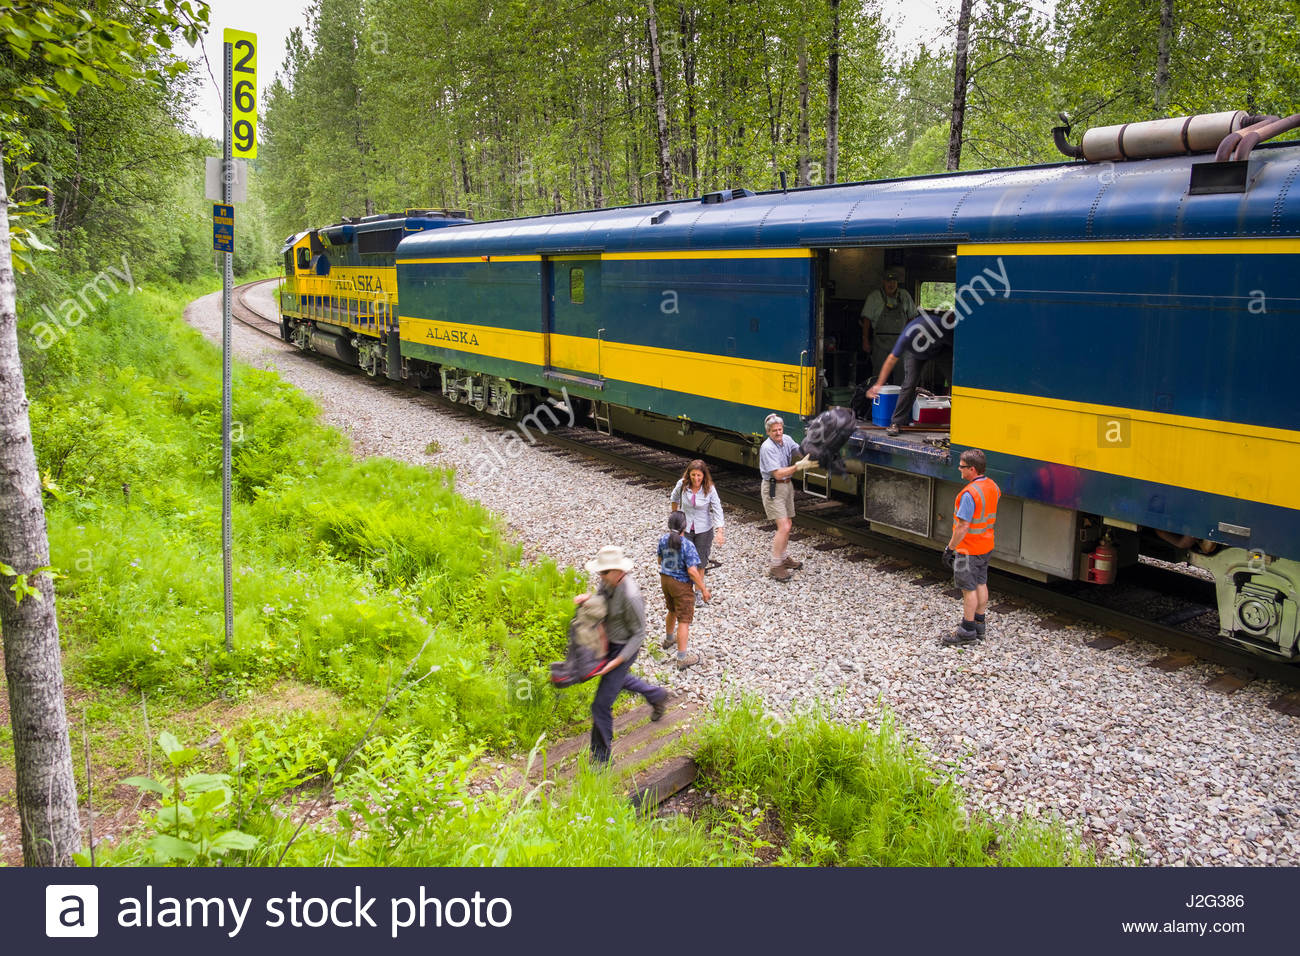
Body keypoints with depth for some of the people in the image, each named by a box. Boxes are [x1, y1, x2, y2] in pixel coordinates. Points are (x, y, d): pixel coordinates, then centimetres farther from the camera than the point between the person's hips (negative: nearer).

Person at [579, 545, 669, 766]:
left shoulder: (630, 596, -33)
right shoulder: (608, 582, -9)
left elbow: (639, 633, -23)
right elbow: (601, 598, 14)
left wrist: (618, 661, -26)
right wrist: (587, 598, -9)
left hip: (623, 649, -9)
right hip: (608, 643, 9)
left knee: (601, 704, -5)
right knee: (618, 680, 36)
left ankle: (601, 758, 10)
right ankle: (657, 695, 60)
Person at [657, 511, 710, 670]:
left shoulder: (664, 540, -6)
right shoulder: (687, 545, -26)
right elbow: (692, 571, -26)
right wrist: (703, 589, -16)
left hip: (665, 579, 7)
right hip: (681, 585, -7)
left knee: (672, 611, 31)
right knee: (684, 620, 2)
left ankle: (669, 639, 53)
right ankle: (682, 658, 5)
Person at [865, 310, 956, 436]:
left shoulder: (945, 331, -40)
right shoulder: (908, 335, -40)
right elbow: (892, 359, -36)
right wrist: (878, 384, -37)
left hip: (942, 350, 1)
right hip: (915, 353, -1)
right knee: (910, 384, -17)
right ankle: (896, 423, -11)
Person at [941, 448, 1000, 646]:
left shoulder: (970, 493, -27)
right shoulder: (993, 486, 2)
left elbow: (963, 526, -26)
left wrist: (950, 548, -18)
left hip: (969, 549, -9)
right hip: (986, 546, 9)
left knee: (969, 588, 1)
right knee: (981, 584, 17)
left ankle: (967, 631, 11)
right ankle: (979, 626, 28)